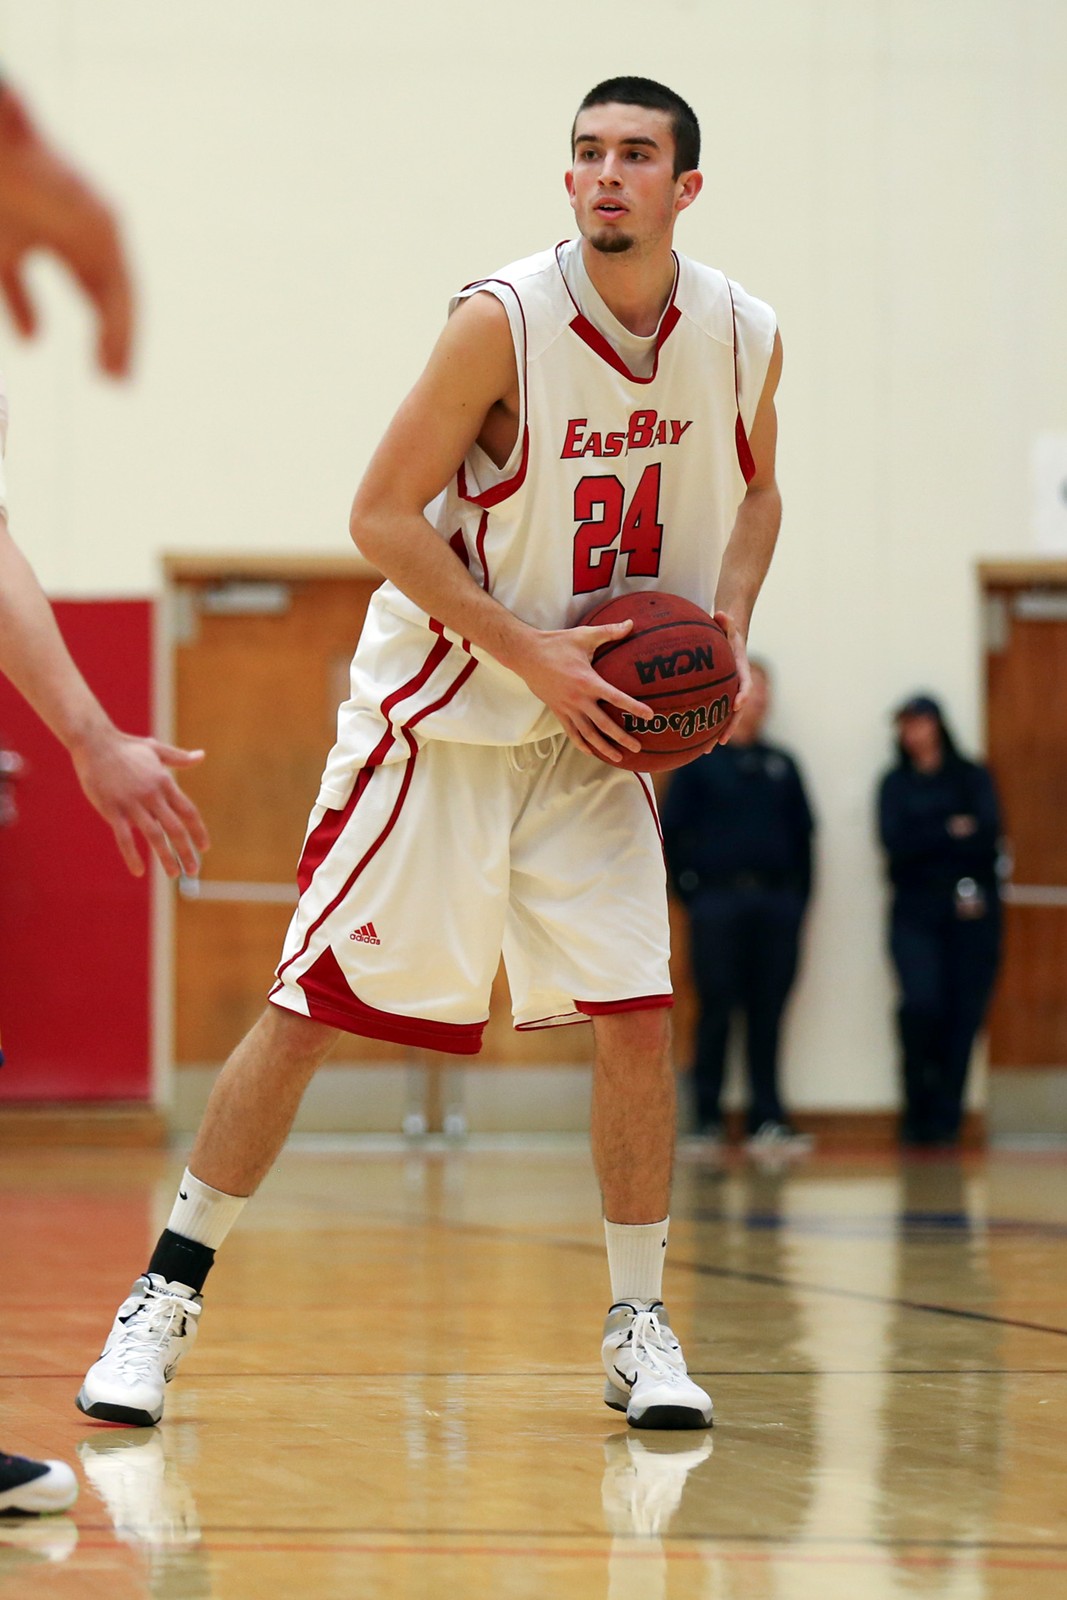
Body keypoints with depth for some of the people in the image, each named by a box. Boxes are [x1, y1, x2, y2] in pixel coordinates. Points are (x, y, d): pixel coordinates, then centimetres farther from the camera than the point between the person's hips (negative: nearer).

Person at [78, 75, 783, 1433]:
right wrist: (530, 655, -21)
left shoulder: (742, 337, -4)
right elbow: (383, 516, -16)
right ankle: (167, 1293, 7)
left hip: (594, 724, 4)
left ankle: (638, 1331, 10)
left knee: (636, 1015, -3)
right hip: (438, 711, -4)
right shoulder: (505, 321, -20)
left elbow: (754, 490, 16)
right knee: (309, 1008, -4)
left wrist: (729, 626, -2)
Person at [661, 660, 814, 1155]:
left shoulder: (781, 766, 15)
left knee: (767, 1014, 2)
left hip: (776, 905, 4)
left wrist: (799, 900, 7)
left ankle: (767, 1120, 3)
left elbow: (802, 834, 16)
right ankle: (707, 1120, 1)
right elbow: (672, 832, 0)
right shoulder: (699, 760, 3)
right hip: (718, 904, -4)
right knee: (716, 1012, -3)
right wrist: (691, 892, -7)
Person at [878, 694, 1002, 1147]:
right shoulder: (895, 784, 14)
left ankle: (945, 1119, -1)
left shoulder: (973, 778, 12)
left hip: (971, 911, 0)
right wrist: (952, 833, -5)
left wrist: (927, 842, -7)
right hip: (916, 911, 0)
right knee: (922, 1005, -18)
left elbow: (988, 834, -3)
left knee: (963, 1014, -6)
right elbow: (895, 843, -1)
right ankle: (918, 1113, -3)